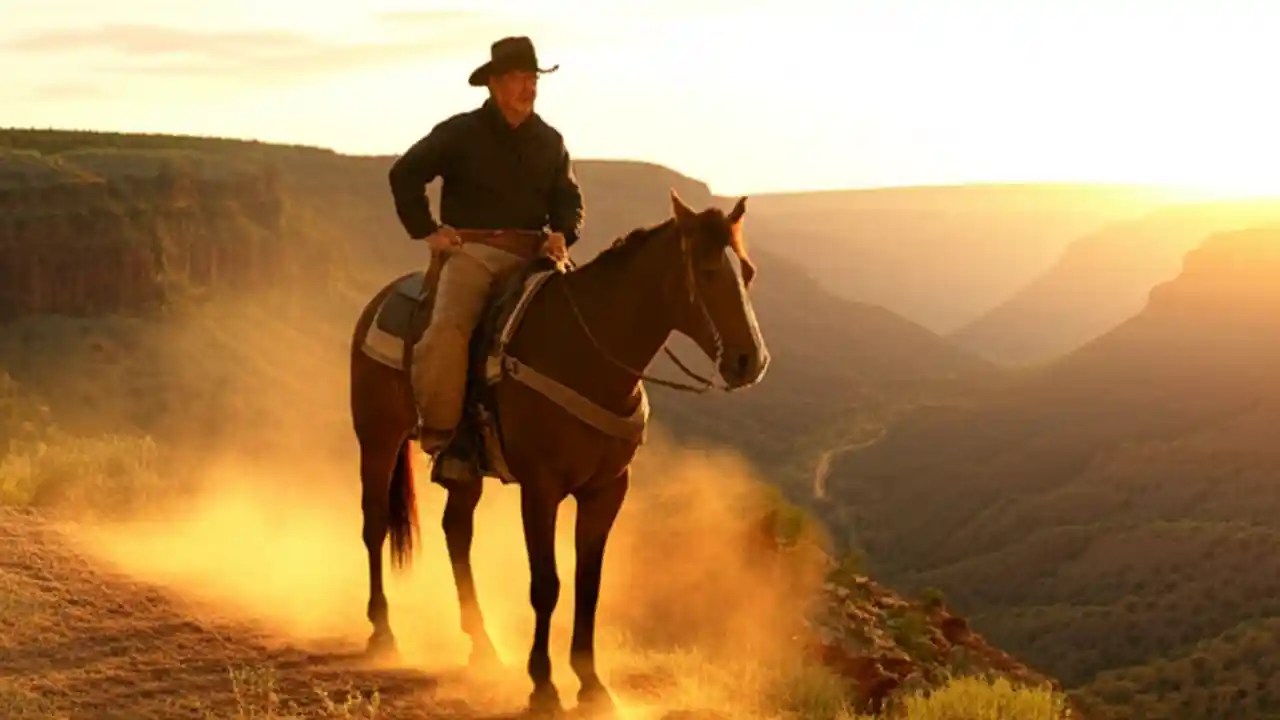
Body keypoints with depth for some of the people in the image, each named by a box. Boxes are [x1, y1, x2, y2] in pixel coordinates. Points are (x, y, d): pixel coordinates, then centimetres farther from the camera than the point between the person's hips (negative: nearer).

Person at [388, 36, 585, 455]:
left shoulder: (550, 141, 15)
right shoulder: (460, 133, 4)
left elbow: (569, 199, 18)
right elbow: (404, 174, 5)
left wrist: (562, 234, -4)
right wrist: (426, 231, -2)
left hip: (531, 255, 4)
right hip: (470, 250, -4)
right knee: (449, 327, -28)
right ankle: (437, 427, -18)